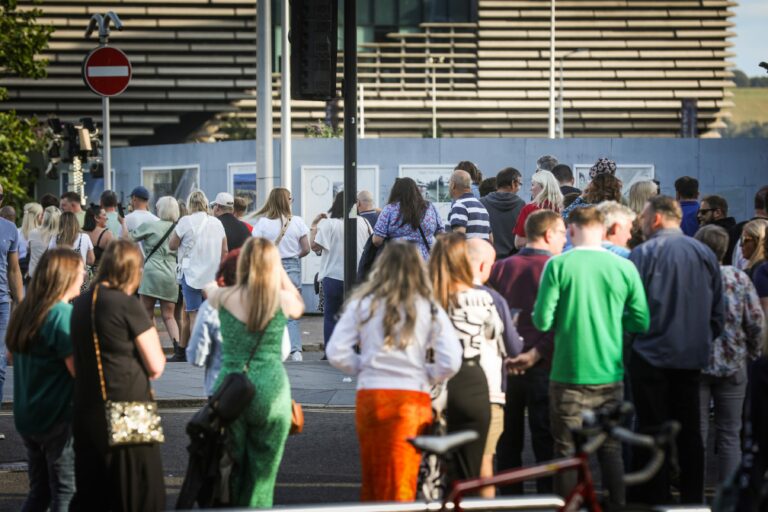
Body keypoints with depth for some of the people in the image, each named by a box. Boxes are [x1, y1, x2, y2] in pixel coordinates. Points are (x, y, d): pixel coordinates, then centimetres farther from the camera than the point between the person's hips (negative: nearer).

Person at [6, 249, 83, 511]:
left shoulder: (24, 311, 7)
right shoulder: (63, 314, -17)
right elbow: (78, 369, -21)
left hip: (26, 417, 8)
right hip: (58, 418, -8)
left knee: (39, 491, 15)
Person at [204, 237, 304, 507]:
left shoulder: (225, 298, -3)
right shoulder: (282, 300, -4)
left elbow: (208, 287, 22)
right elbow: (299, 308, 20)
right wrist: (281, 272, 21)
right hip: (271, 391, -1)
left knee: (232, 467, 11)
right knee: (262, 471, 6)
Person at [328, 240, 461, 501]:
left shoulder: (362, 304, 2)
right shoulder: (429, 309, 0)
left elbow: (336, 353, -2)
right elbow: (451, 362, -7)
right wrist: (426, 376, 10)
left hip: (369, 396, 1)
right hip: (412, 398, -1)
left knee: (371, 482, 16)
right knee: (400, 486, 3)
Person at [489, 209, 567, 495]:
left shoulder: (501, 268, 3)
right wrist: (536, 353, -16)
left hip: (505, 365, 4)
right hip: (541, 365, -4)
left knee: (509, 439, 13)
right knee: (545, 439, 2)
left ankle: (509, 497, 17)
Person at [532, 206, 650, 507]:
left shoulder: (558, 265, -9)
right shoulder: (624, 268, -3)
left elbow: (542, 321, -11)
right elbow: (641, 323, 0)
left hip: (569, 376, -2)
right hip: (611, 375, 2)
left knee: (567, 450, 7)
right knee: (611, 449, 13)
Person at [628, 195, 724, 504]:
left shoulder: (644, 253, -9)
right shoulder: (705, 253, 5)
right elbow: (718, 312, 10)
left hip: (652, 355, -4)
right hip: (693, 357, 4)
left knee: (652, 433, 3)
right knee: (690, 432, 12)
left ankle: (655, 501, 4)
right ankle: (693, 499, 15)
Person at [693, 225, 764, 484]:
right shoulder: (739, 278, -3)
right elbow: (756, 321, -3)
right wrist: (752, 353, 12)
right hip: (732, 365, 1)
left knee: (696, 434, 5)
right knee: (730, 434, 7)